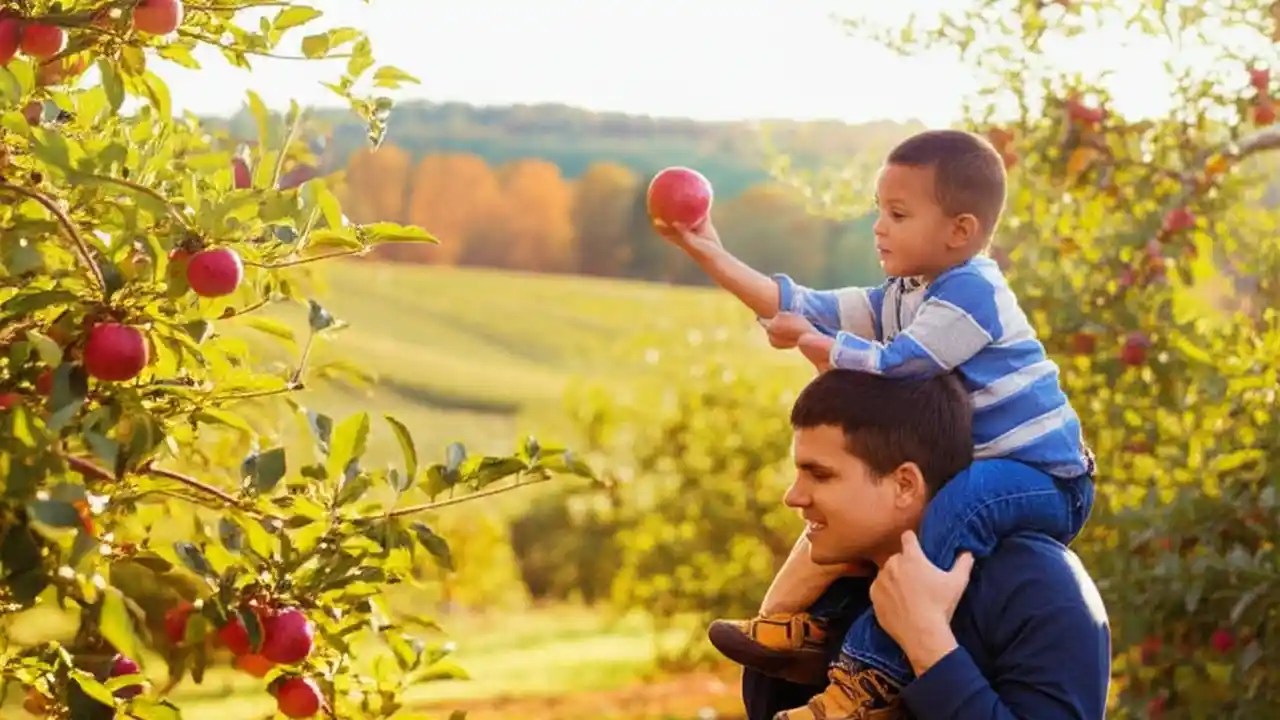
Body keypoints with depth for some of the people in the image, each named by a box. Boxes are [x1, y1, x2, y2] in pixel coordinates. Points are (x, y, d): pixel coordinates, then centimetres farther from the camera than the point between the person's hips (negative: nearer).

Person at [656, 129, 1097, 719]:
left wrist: (807, 340, -14)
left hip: (1043, 479, -10)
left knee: (956, 504, -38)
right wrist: (711, 256, 2)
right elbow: (808, 308, 5)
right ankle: (804, 626, 2)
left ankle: (877, 671, -39)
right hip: (975, 468, 10)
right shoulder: (901, 298, 9)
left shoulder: (970, 293, -20)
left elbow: (889, 367, -26)